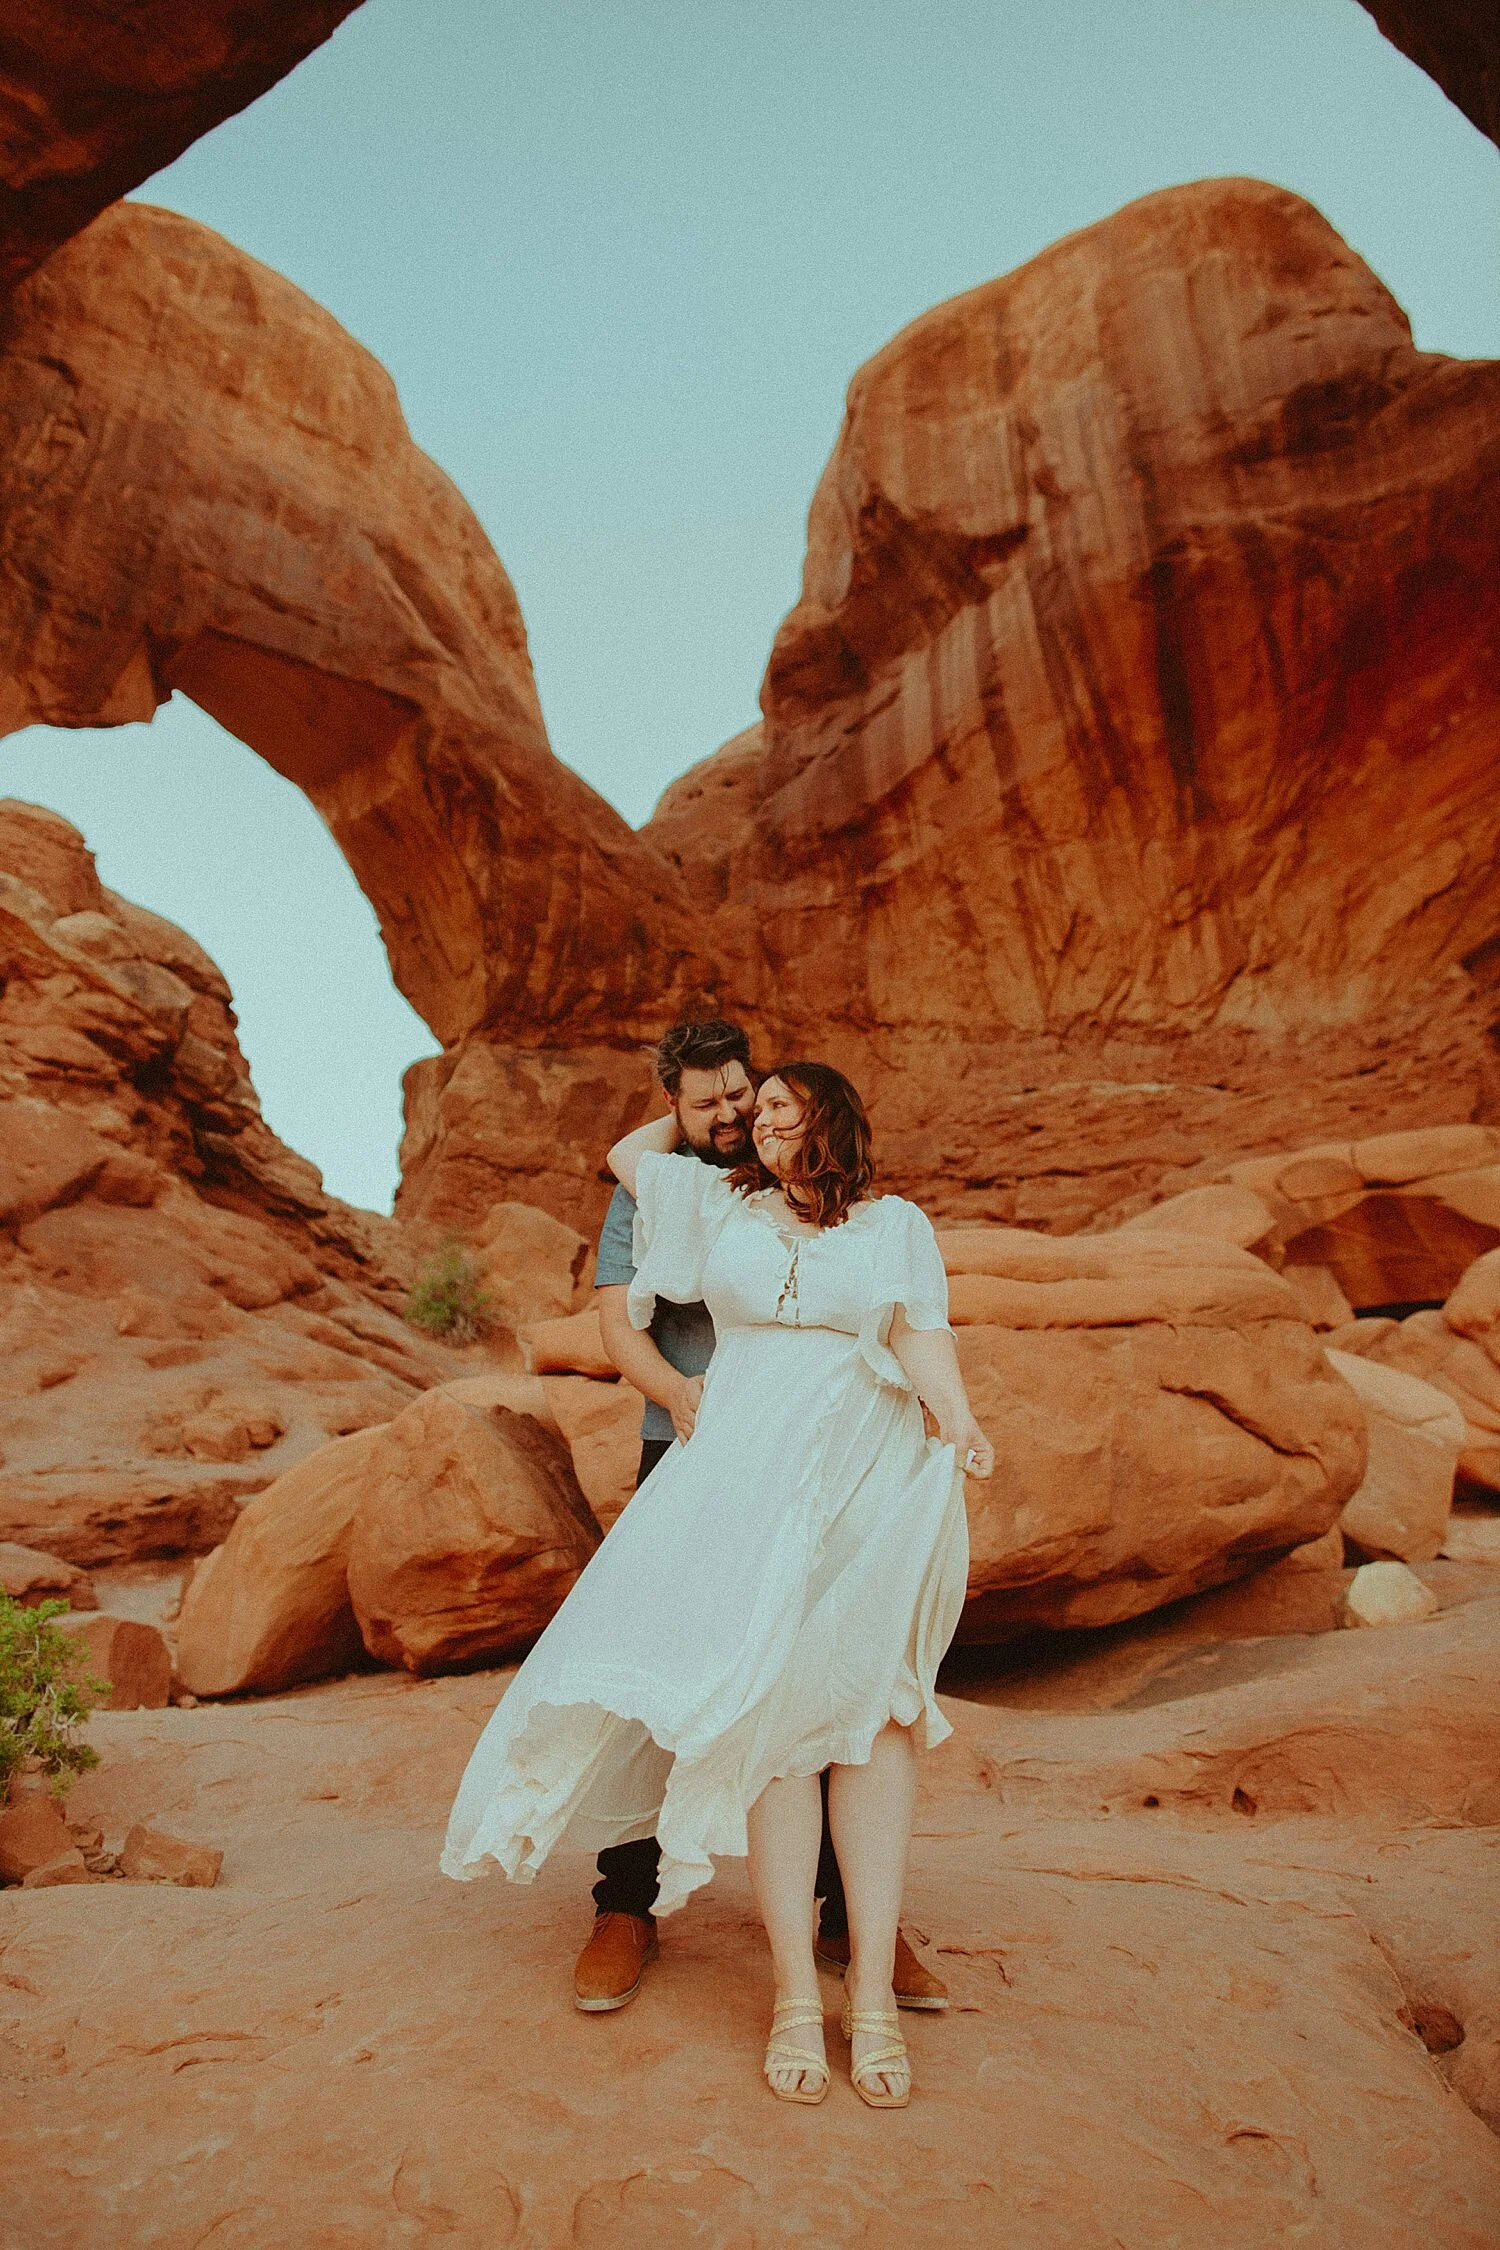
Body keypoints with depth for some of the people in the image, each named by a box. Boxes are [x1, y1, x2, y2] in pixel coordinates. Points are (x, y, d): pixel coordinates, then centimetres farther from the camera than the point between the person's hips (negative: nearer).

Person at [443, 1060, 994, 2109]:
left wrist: (961, 1427, -21)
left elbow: (921, 1334, -4)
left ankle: (873, 1988, -5)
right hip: (746, 1477, 1)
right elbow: (626, 1153, 30)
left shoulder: (897, 1224, 11)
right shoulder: (720, 1203, 18)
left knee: (873, 1706, -9)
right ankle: (795, 1993, -5)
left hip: (869, 1482, -1)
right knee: (768, 1704, -9)